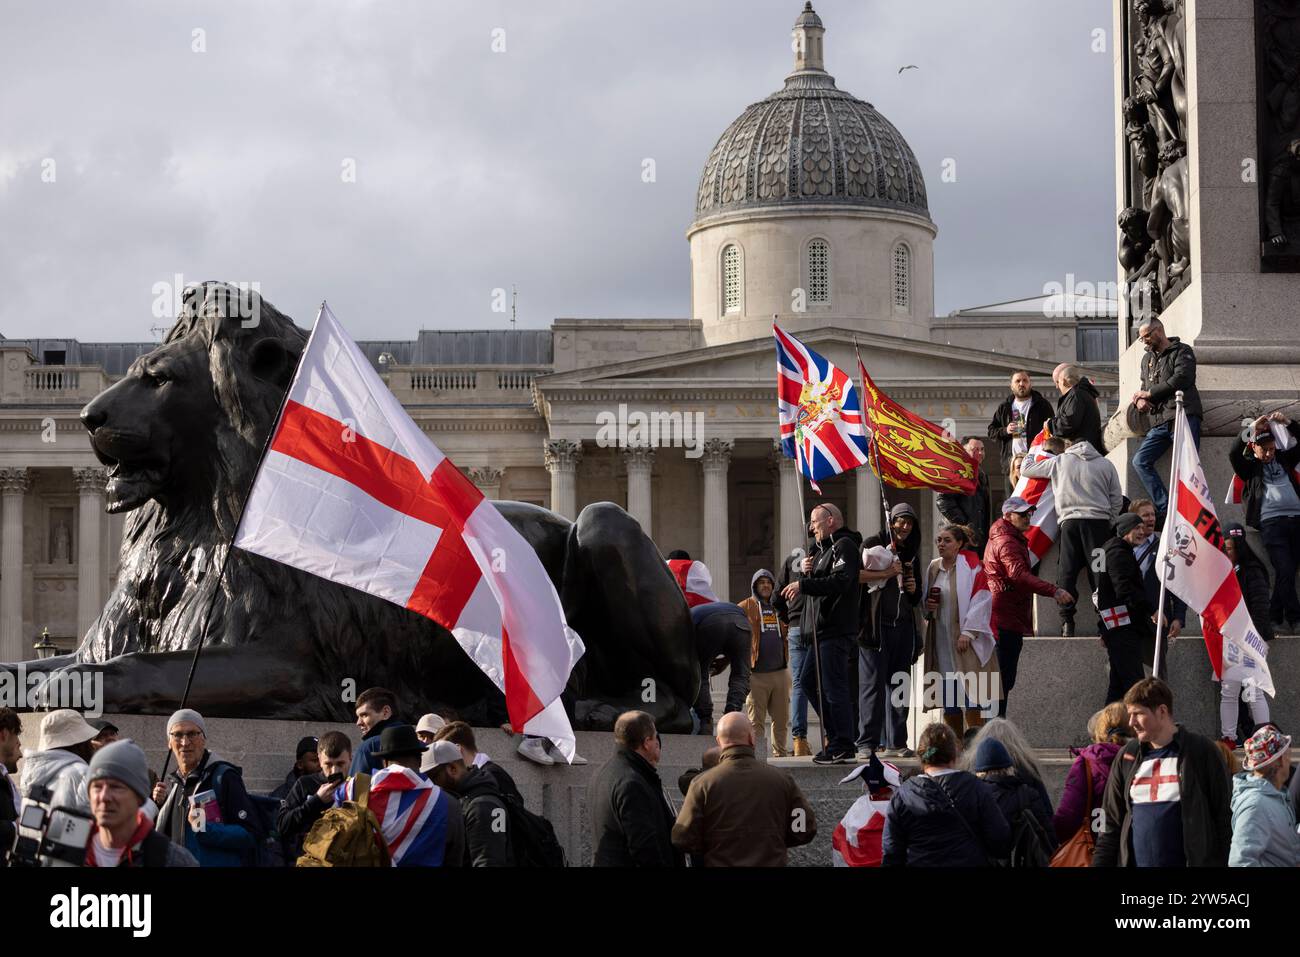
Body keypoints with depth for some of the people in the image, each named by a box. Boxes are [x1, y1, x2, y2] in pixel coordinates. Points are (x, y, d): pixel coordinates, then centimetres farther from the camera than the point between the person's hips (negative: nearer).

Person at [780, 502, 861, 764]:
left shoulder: (845, 546, -8)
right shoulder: (823, 549, 24)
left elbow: (839, 581, -23)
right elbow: (817, 584, 22)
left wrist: (803, 584, -23)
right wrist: (805, 571, 1)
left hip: (836, 631, -10)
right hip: (820, 630, 10)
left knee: (834, 687, -9)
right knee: (810, 683, 12)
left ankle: (841, 747, -7)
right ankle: (836, 737, 18)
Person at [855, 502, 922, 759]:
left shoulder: (911, 555, 21)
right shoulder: (874, 544, 2)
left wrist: (914, 589, 7)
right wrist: (885, 573, -16)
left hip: (903, 627, 6)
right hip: (875, 625, -6)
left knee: (899, 686, 5)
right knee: (872, 683, -9)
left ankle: (895, 743, 10)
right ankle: (866, 744, -9)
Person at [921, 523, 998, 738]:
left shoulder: (971, 567, -4)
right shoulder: (934, 568, 13)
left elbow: (981, 599, -9)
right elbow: (925, 601, 23)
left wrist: (968, 632, -16)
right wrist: (928, 606, -1)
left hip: (966, 641, -5)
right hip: (941, 639, 5)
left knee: (971, 700, -10)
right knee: (949, 707, 5)